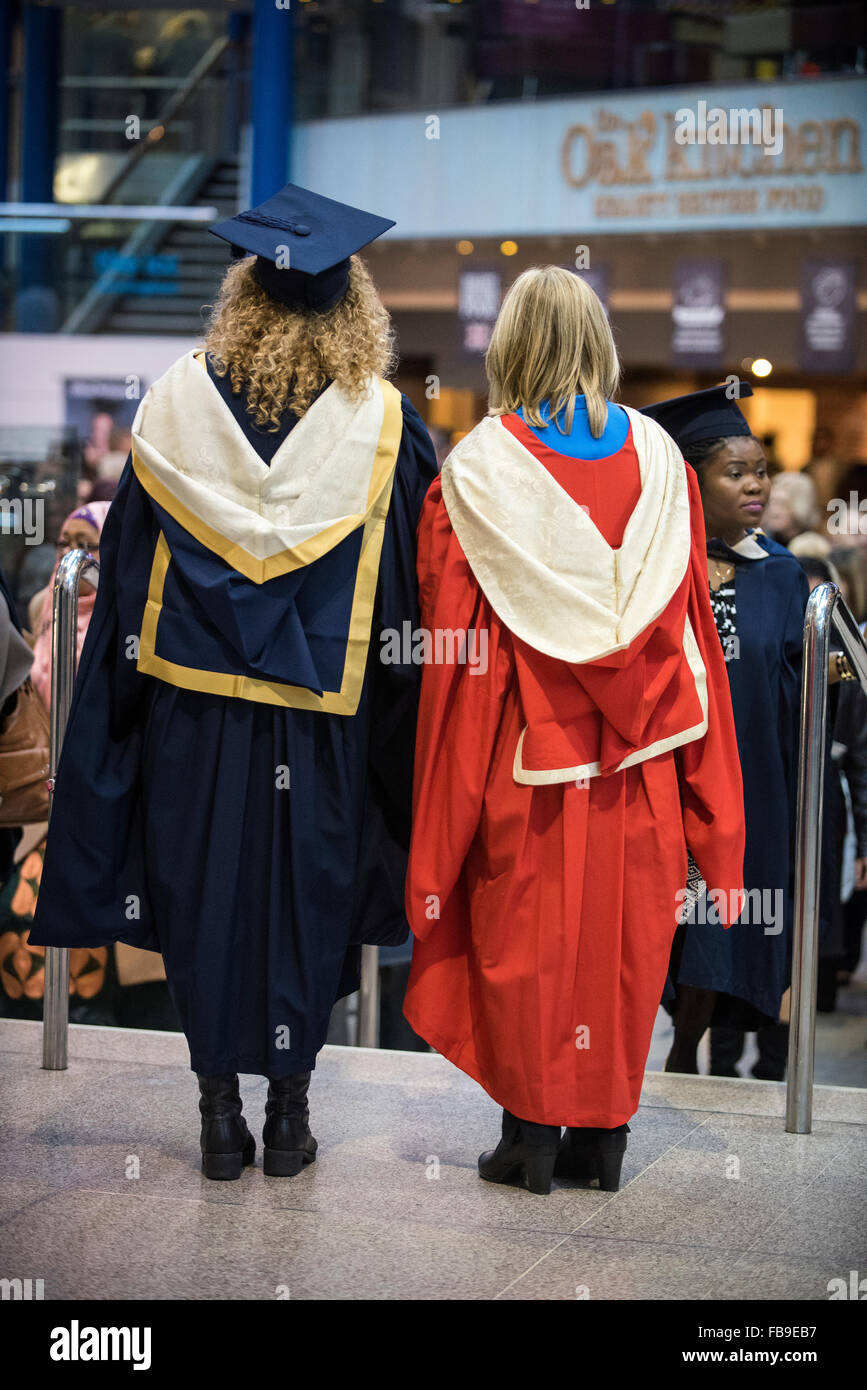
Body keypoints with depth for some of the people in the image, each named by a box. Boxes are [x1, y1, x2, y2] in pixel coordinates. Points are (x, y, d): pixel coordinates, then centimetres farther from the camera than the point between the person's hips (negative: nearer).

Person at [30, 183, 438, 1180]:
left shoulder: (176, 403, -2)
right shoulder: (382, 424, -5)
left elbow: (126, 560, 3)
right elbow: (414, 583, 0)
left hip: (194, 709, 1)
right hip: (322, 722, -1)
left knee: (208, 902, 10)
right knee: (304, 903, 10)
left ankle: (219, 1113, 14)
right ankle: (288, 1110, 16)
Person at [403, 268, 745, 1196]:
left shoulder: (477, 467, -9)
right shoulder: (658, 457, 1)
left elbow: (453, 638, -8)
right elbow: (689, 616, 4)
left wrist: (446, 811, -1)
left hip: (527, 750, -3)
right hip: (638, 754, 3)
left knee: (525, 940, 7)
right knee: (622, 931, 11)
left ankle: (532, 1135, 12)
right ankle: (605, 1132, 18)